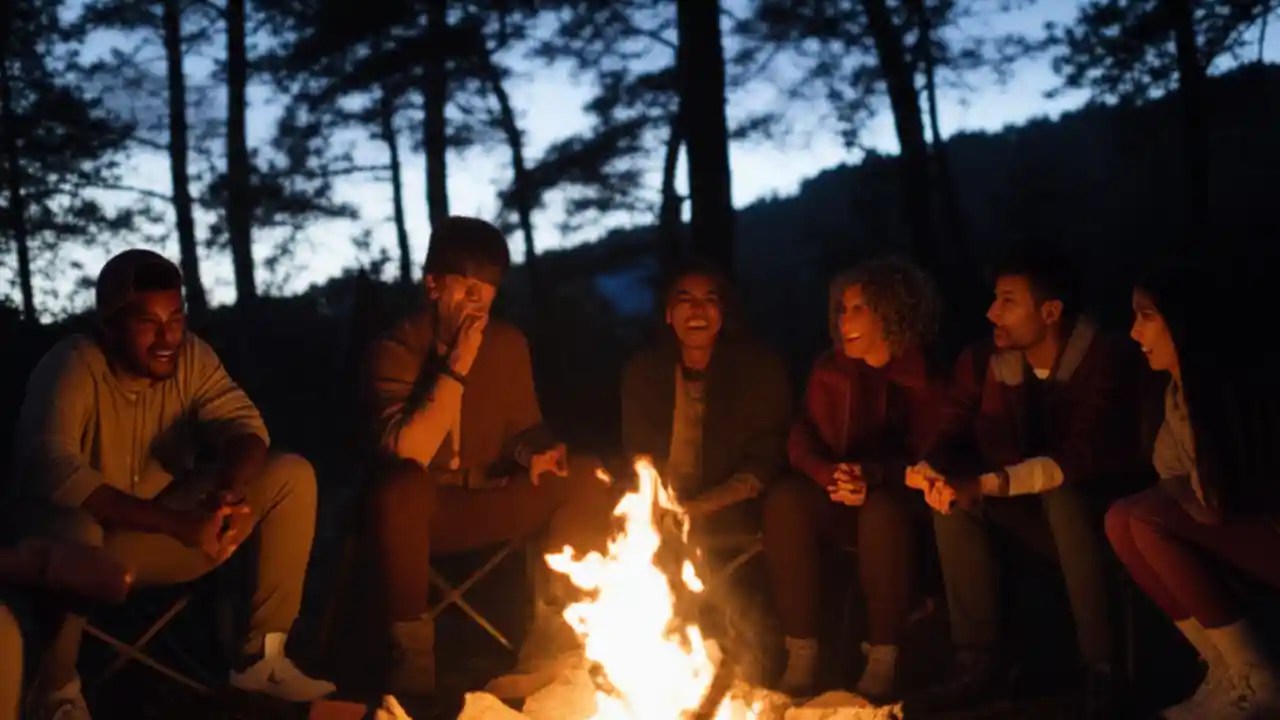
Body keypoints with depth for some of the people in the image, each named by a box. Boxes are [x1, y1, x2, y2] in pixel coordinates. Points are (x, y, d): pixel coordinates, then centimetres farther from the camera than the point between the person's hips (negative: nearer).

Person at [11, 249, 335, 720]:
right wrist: (180, 524, -45)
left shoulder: (190, 355, -7)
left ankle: (262, 654, -4)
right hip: (87, 536, -5)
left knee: (293, 476, -10)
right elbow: (54, 469, -37)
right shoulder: (70, 368, -23)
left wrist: (229, 493, -38)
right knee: (71, 531, -41)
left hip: (162, 533, 5)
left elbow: (242, 422, -14)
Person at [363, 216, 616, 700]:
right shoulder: (396, 350, -12)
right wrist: (457, 366, -26)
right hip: (422, 512, -4)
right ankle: (412, 655, -26)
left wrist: (533, 453, -12)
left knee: (586, 479, -18)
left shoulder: (509, 344, 2)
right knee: (401, 486, -39)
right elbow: (408, 453, -24)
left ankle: (550, 646, -17)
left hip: (488, 506, 5)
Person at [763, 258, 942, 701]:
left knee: (883, 510, -39)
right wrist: (832, 476, -23)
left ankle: (883, 659, -27)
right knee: (783, 500, -28)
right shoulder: (829, 370, 6)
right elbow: (802, 439, 0)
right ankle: (801, 652, -27)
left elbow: (925, 455, -11)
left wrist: (873, 476, -31)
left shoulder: (922, 377, -5)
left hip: (896, 500, -3)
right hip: (840, 500, 4)